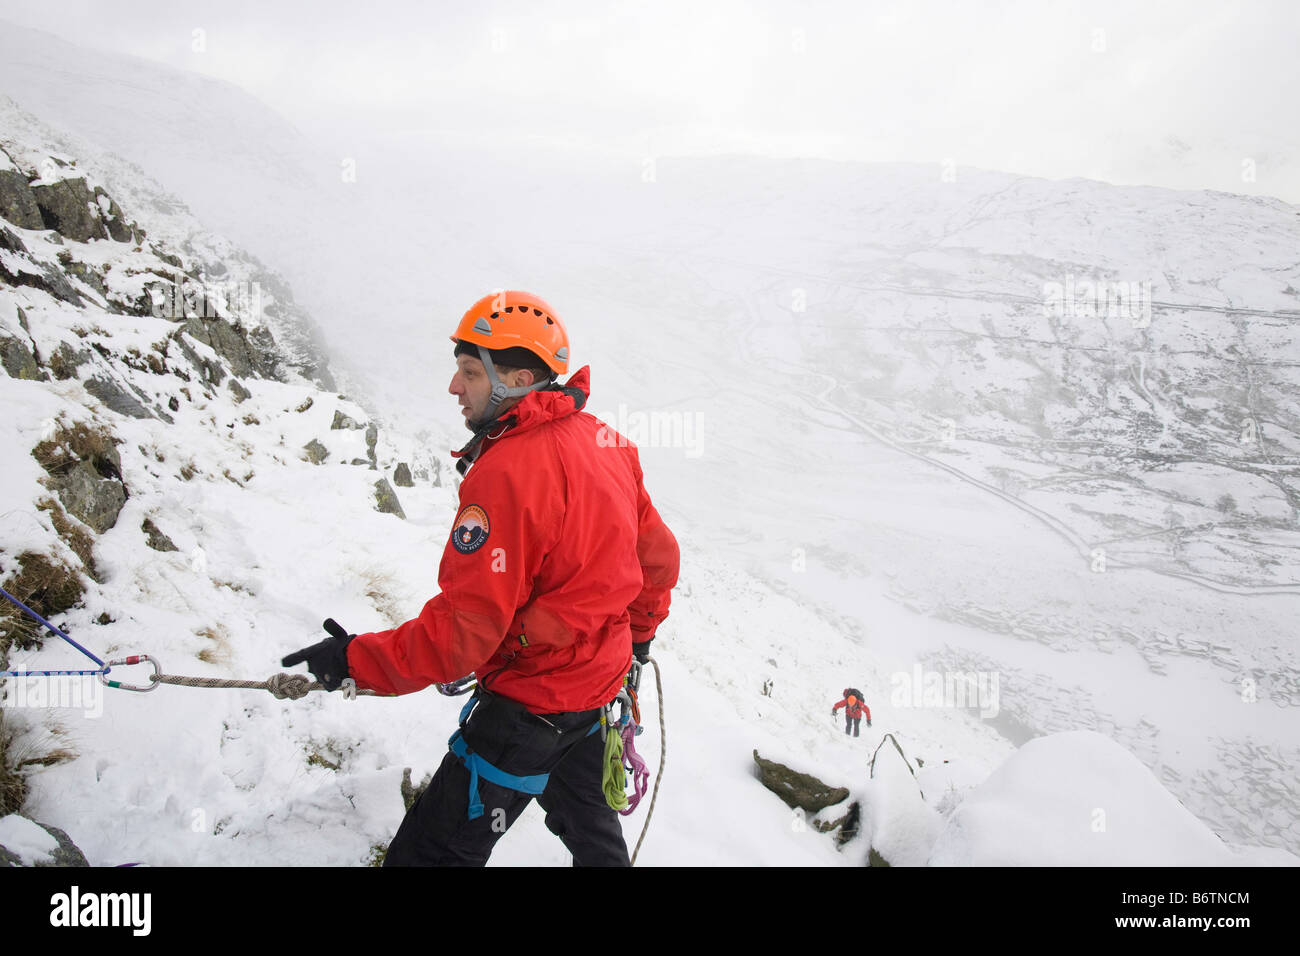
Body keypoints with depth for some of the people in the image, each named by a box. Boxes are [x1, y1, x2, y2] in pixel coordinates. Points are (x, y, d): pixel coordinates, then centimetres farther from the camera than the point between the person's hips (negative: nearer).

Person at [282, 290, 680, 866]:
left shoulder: (507, 471, -27)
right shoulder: (607, 443, 0)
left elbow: (464, 630, -27)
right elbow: (658, 557, 11)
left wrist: (355, 659, -18)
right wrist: (638, 633, 27)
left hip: (532, 703, -9)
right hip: (602, 678, 9)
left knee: (430, 853, -3)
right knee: (587, 825, 31)